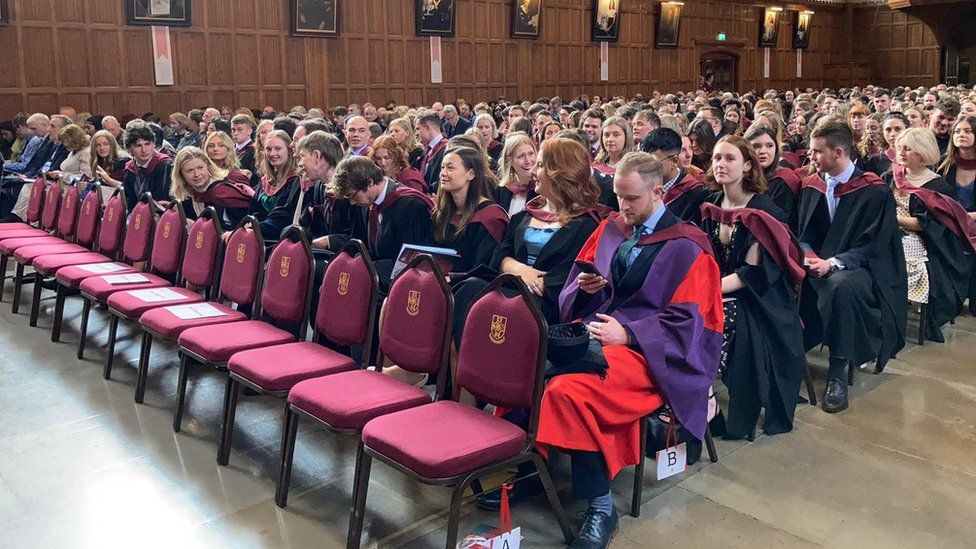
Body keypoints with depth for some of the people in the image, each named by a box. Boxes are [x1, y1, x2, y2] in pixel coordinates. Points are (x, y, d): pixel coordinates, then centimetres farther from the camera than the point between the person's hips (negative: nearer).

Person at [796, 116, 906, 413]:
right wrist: (807, 255, -13)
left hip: (856, 269, -4)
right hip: (816, 264, 4)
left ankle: (837, 374, -27)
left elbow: (873, 245, -11)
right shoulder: (810, 185, 8)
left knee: (840, 286, -39)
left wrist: (832, 263, -26)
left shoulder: (875, 191, -7)